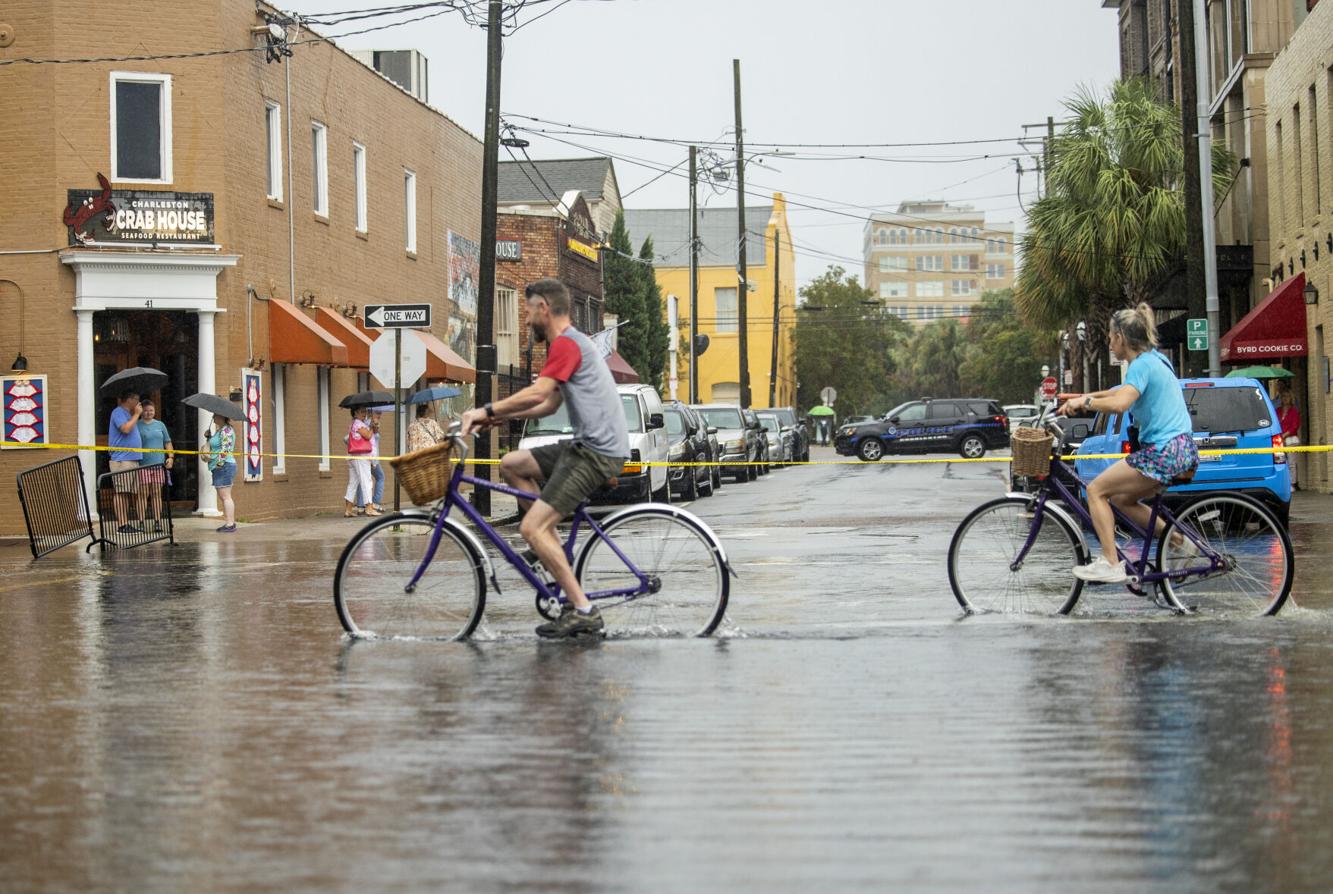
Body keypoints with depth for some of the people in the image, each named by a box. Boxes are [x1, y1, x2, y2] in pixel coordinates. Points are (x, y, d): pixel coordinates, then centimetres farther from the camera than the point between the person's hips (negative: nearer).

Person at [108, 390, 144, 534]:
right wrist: (136, 414, -12)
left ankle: (126, 524, 10)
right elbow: (126, 428, -21)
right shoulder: (118, 412, -7)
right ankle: (121, 525, -11)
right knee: (121, 492, -9)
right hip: (121, 459, -10)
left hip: (133, 459, 10)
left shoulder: (128, 413, 22)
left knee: (128, 492, 8)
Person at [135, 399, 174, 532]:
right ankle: (141, 522, 0)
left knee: (157, 493, 5)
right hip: (142, 465, -3)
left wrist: (170, 457, 6)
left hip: (159, 464, 3)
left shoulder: (160, 425, 14)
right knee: (143, 494, -3)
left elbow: (167, 442, 18)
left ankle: (157, 522, 8)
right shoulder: (137, 425, 2)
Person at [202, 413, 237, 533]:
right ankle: (230, 522, 14)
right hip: (218, 467, 11)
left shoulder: (226, 430, -12)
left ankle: (230, 524, -13)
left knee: (225, 496, -11)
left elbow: (225, 449, -20)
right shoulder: (219, 430, 19)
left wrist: (219, 463, -21)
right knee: (222, 497, 12)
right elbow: (214, 445, 31)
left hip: (224, 465, -11)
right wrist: (208, 437, 14)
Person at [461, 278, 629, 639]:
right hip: (586, 445, 10)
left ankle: (583, 610, -13)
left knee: (531, 528, -14)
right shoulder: (572, 343, 21)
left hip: (597, 451, -10)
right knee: (511, 464, 15)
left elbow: (536, 394, -23)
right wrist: (499, 416, 17)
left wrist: (487, 410, -14)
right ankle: (553, 545, 14)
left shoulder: (566, 344, -12)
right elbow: (549, 404, 24)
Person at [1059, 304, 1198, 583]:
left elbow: (1119, 403, -31)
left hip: (1163, 452, -10)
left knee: (1096, 490, -3)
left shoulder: (1142, 364, -14)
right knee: (1122, 498, 21)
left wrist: (1084, 402, -15)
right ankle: (1179, 541, 18)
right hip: (1182, 450, 10)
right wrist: (1088, 397, 32)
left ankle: (1111, 564, -9)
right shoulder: (1156, 358, 16)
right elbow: (1130, 391, 36)